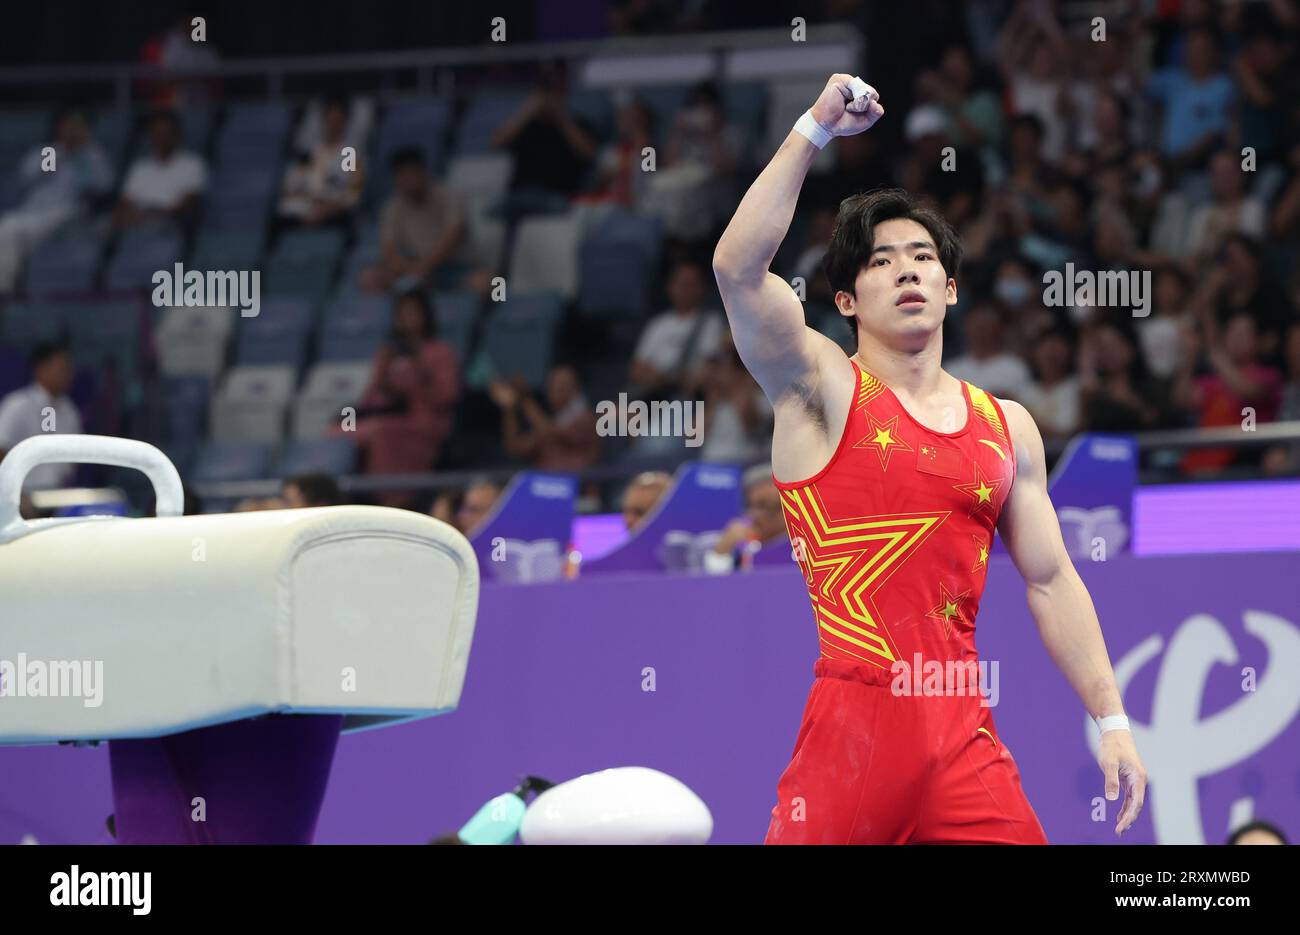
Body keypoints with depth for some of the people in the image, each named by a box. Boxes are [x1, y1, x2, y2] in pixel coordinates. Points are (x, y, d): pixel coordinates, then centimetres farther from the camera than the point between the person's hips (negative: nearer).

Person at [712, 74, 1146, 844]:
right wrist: (816, 130, -14)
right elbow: (738, 266, -14)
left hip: (963, 732, 4)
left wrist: (1111, 720, 11)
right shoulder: (824, 390, 2)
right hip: (854, 722, -4)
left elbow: (1050, 582, 18)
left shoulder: (1008, 427, 15)